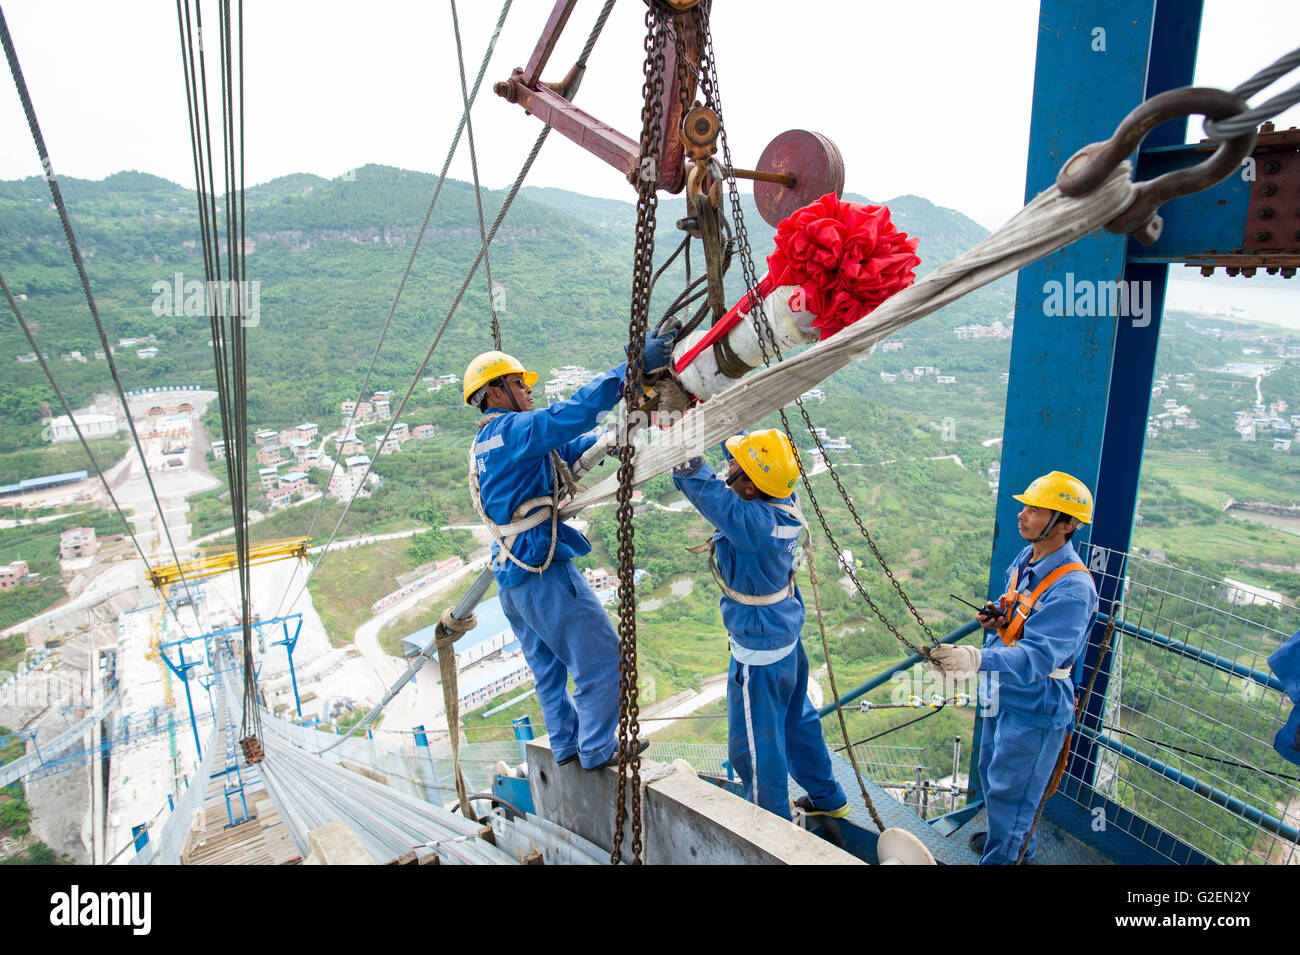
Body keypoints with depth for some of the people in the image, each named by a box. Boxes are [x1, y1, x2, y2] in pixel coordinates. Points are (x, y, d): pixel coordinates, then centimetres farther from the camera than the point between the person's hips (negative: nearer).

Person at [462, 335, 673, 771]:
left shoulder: (488, 442, 17)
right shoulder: (510, 430, -13)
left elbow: (571, 449, 16)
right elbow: (573, 413, -27)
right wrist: (632, 367, -26)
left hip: (512, 577, 10)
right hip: (542, 571, -10)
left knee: (549, 663, 22)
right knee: (601, 658, 3)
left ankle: (566, 742, 36)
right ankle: (598, 750, 14)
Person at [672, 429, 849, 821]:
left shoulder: (752, 522, -34)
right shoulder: (783, 500, -10)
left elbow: (693, 477, -39)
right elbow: (739, 439, 3)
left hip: (759, 650, -9)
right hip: (787, 634, 9)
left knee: (756, 745, 12)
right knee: (797, 719, 28)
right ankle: (827, 798, 48)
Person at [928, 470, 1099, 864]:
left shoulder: (1072, 588, -29)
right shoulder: (1025, 559, 0)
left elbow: (1038, 657, -38)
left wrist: (978, 660, -53)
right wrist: (996, 618, -4)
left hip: (1034, 707, -9)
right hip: (1003, 693, 10)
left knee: (1009, 791, 8)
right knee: (991, 771, 27)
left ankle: (1001, 857, 30)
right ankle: (1016, 844, 52)